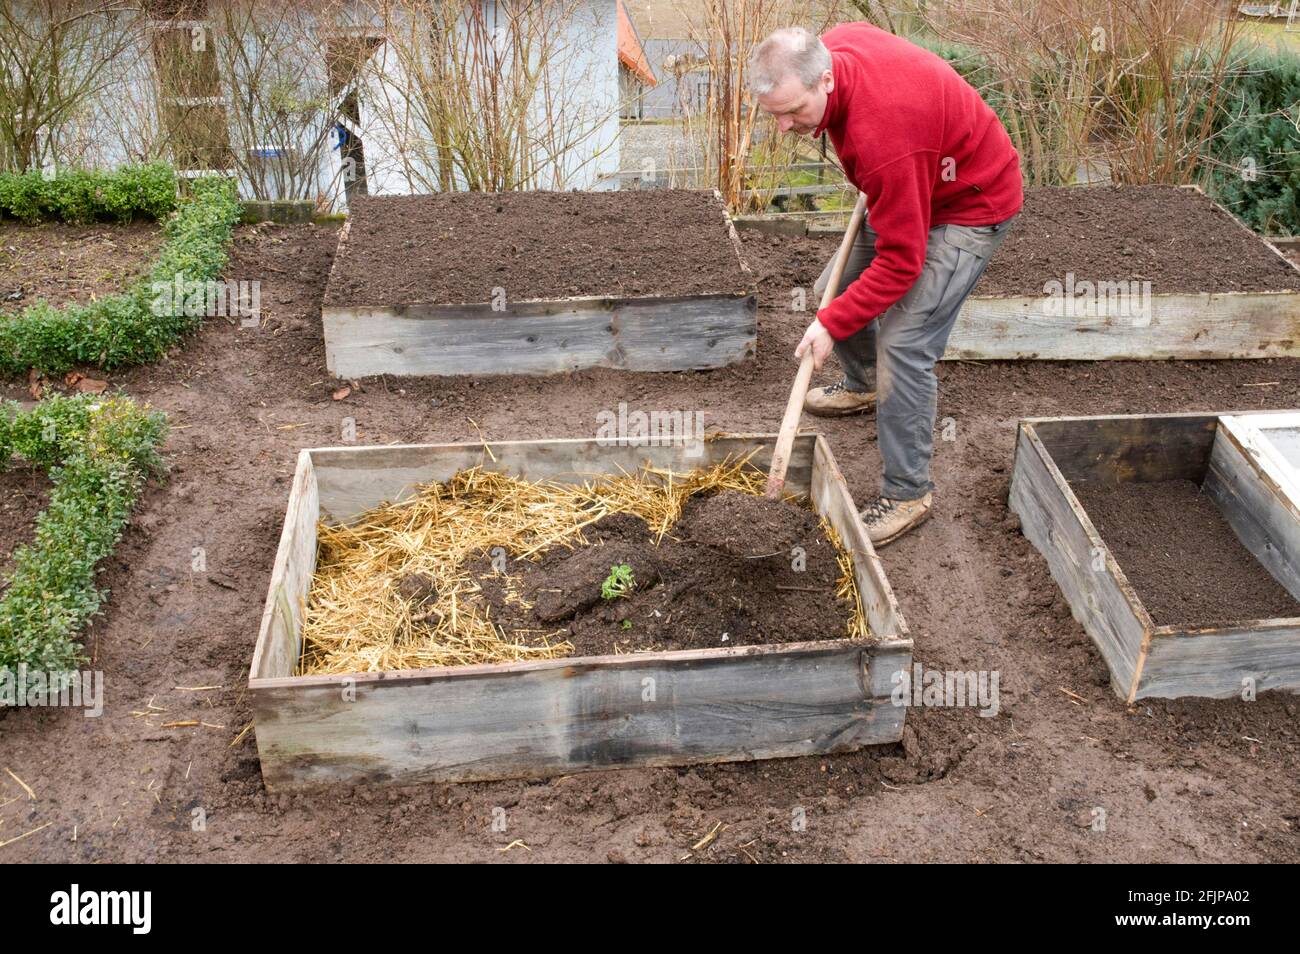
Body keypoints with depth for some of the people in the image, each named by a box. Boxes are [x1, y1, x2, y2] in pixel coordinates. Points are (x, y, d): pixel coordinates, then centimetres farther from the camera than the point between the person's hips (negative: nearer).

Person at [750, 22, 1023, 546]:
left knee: (903, 344, -17)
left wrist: (831, 325, -30)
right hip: (917, 186, 9)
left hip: (970, 207, -9)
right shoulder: (830, 47, -15)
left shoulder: (883, 138, -40)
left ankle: (908, 492, -3)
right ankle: (862, 384, 44)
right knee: (836, 286, 15)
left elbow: (900, 261, -33)